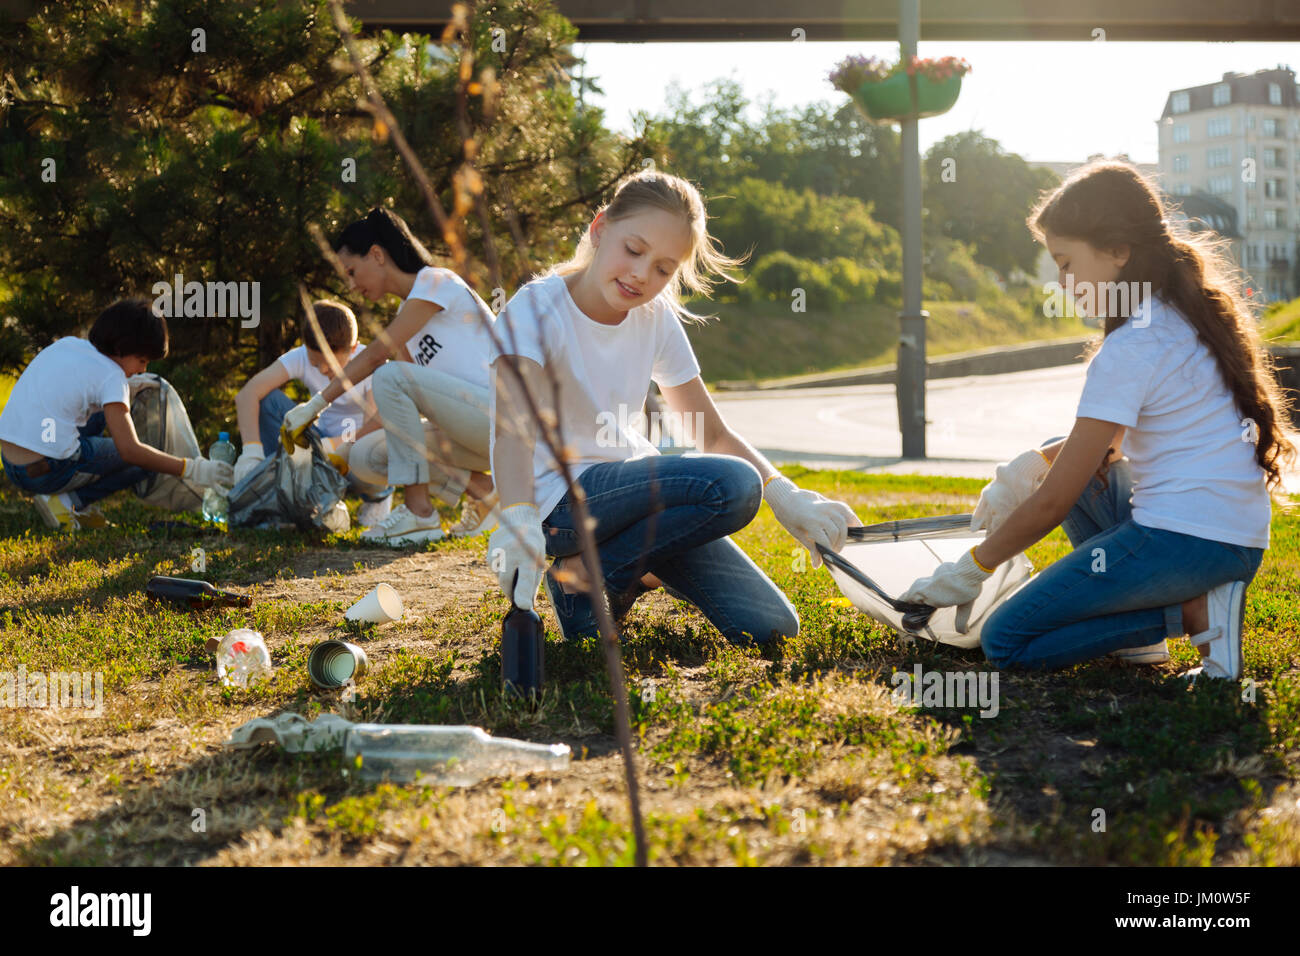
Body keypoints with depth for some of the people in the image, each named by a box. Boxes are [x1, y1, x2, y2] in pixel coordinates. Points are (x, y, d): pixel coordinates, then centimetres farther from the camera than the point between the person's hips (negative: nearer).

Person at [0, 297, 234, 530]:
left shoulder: (67, 345, 11)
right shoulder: (110, 376, -9)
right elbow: (130, 450, -16)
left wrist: (127, 387, 24)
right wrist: (191, 470, -13)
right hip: (47, 472, -8)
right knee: (144, 460, 8)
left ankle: (77, 505, 17)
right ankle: (65, 502, -3)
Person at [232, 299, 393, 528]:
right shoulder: (301, 357, -15)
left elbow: (377, 426, -30)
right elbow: (246, 395, -26)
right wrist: (251, 452, -40)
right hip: (324, 442, 3)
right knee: (267, 400, -20)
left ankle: (378, 496, -1)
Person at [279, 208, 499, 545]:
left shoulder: (435, 281, -7)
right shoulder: (408, 313, 19)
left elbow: (375, 356, -13)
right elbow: (395, 407, 18)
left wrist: (315, 404, -11)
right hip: (470, 433, 9)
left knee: (392, 377, -24)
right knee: (364, 457, 0)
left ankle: (419, 513, -21)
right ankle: (482, 489, -1)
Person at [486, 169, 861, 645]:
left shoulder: (656, 319, 2)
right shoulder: (536, 310, -16)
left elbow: (713, 434, 5)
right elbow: (513, 427, -34)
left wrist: (782, 492, -14)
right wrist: (518, 518, -53)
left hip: (631, 488, 6)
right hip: (559, 497, -6)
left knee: (770, 628, -6)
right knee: (733, 484, -29)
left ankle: (636, 571, 12)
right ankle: (580, 576, -12)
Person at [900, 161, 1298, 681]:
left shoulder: (1131, 350, -16)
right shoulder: (1187, 314, 12)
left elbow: (1053, 503, -12)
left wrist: (971, 569, 1)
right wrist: (1030, 465, 15)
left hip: (1184, 540, -10)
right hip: (1240, 538, 10)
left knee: (1004, 640, -6)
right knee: (1063, 460, 26)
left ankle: (1193, 614, -9)